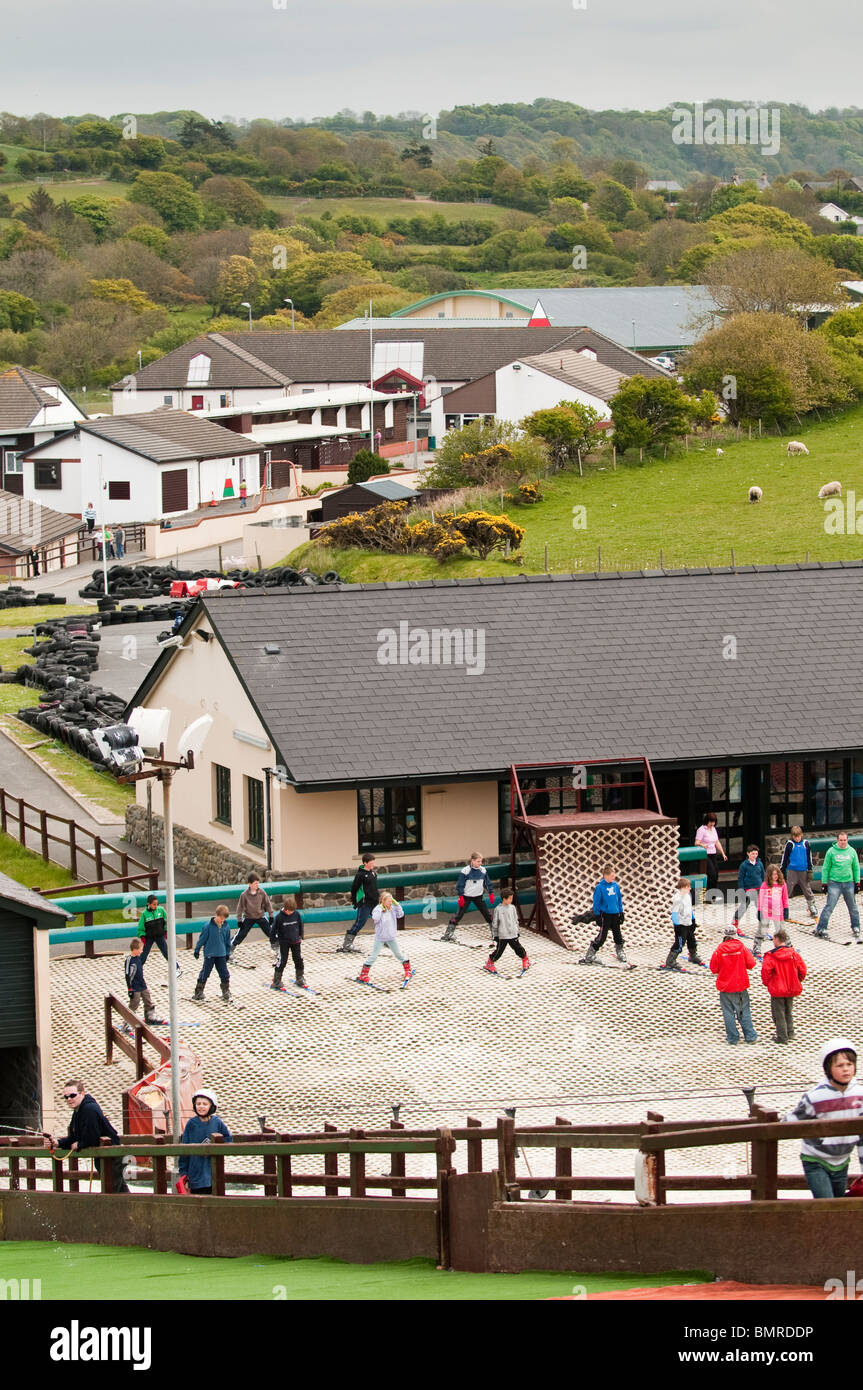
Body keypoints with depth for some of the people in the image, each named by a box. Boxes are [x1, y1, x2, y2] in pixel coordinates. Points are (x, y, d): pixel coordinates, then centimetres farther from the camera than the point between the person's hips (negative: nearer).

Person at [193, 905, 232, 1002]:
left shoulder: (226, 927, -1)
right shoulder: (209, 926, -12)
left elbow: (228, 941, 11)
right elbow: (202, 939, -5)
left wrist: (227, 953, 15)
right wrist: (197, 950, -1)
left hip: (221, 954, 3)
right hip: (209, 954, -3)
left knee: (224, 974, 5)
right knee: (205, 973, 3)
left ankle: (226, 992, 16)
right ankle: (199, 992, 13)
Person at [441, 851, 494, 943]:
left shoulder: (482, 870, -1)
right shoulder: (466, 871, -15)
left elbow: (487, 883, 10)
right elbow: (460, 884, -11)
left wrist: (491, 894, 7)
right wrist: (460, 896, -15)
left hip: (478, 897, 4)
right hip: (466, 896, -4)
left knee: (487, 914, 4)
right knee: (459, 914, -8)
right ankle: (449, 932, -4)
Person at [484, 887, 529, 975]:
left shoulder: (512, 907, 2)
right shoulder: (498, 909, -10)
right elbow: (494, 923, -4)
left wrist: (517, 931, 15)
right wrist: (495, 935, -3)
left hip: (513, 934, 3)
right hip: (502, 936, -3)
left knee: (518, 948, 9)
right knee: (499, 951, 1)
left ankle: (526, 961, 31)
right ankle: (489, 963, 18)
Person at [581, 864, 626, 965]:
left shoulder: (616, 885, 3)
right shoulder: (600, 887, -12)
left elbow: (620, 899, 13)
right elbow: (596, 902, -8)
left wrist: (621, 913, 13)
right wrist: (597, 915, -9)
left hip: (615, 914, 5)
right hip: (605, 914, -5)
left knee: (618, 935, 14)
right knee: (602, 936, -7)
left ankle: (620, 953, 32)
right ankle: (589, 955, 1)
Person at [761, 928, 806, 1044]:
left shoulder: (770, 956, -18)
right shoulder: (794, 954, -3)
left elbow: (766, 971, -22)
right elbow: (802, 970, 1)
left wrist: (767, 983, -2)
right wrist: (797, 982, 17)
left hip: (777, 990, -5)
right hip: (791, 990, 5)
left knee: (778, 1013, 5)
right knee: (788, 1011, 22)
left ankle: (782, 1036, 5)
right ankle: (790, 1033, 28)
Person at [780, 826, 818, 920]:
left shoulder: (806, 844, 3)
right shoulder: (789, 844, -3)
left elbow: (809, 858, 11)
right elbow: (784, 858, 2)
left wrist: (810, 871, 8)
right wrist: (782, 872, 2)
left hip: (803, 871, 2)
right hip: (792, 871, -2)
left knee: (808, 891, 8)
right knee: (787, 890, -4)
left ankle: (813, 909, 18)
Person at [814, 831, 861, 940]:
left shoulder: (852, 851, 5)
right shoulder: (831, 851, -3)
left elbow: (856, 868, 11)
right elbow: (825, 868, -1)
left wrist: (857, 882, 8)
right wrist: (824, 882, -3)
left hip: (849, 883, 3)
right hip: (834, 883, -3)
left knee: (853, 907, 11)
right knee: (829, 906, -9)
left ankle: (856, 927, 27)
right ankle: (820, 928, -7)